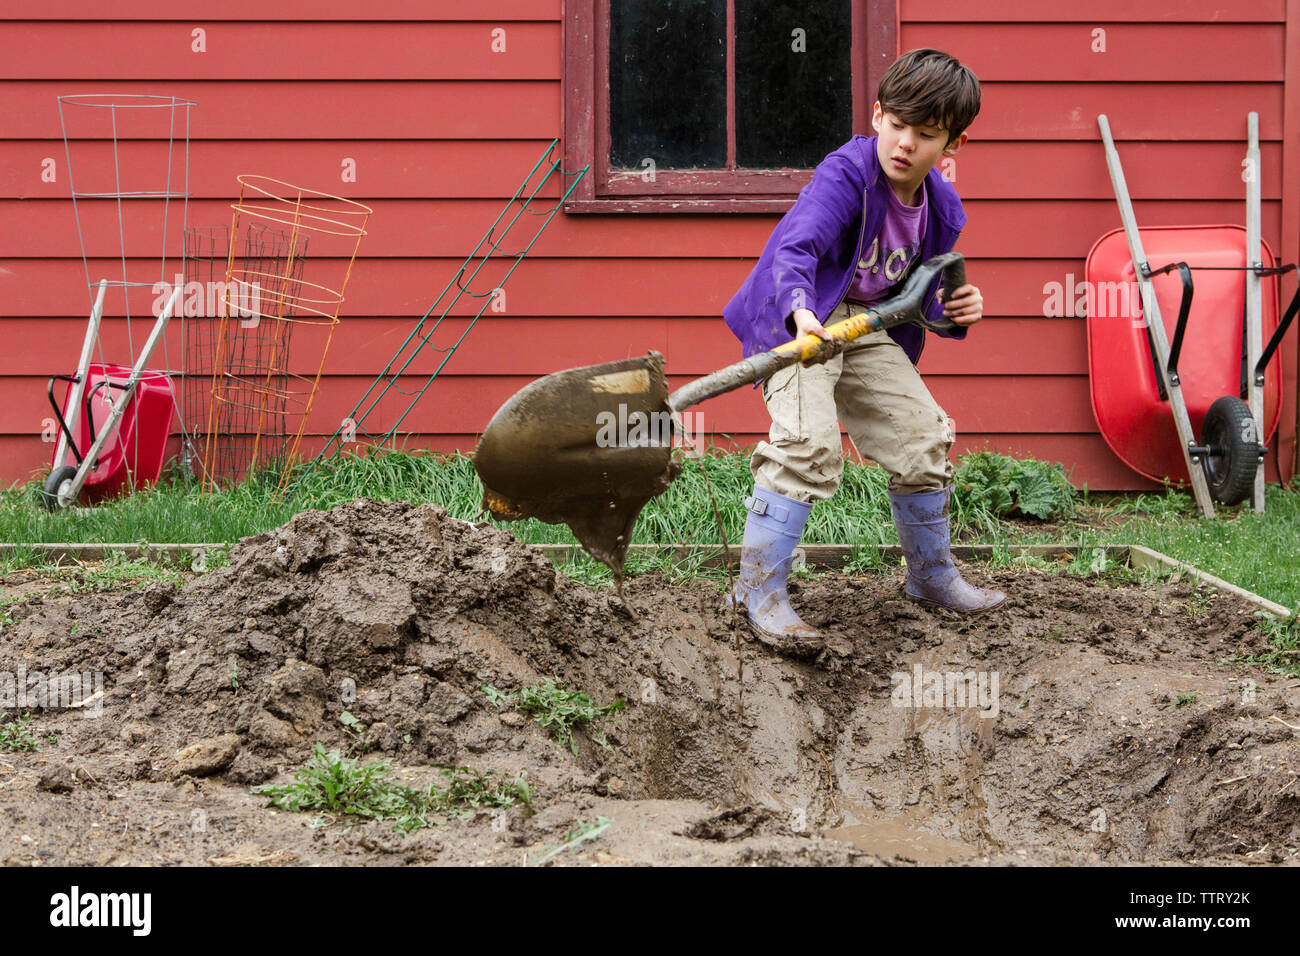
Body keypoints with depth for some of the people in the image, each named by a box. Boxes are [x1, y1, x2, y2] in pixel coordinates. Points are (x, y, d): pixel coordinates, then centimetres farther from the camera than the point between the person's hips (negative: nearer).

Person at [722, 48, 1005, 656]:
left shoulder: (939, 208, 0)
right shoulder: (845, 175, -23)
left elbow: (919, 296, 14)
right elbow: (794, 247, -39)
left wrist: (954, 312, -9)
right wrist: (799, 311, -58)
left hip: (866, 327, 7)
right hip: (795, 320, -7)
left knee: (921, 435, 8)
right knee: (809, 442, -26)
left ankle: (931, 576, 30)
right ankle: (760, 591, -18)